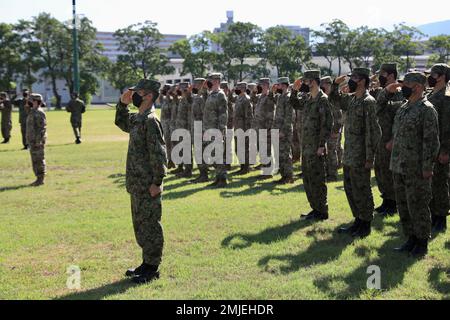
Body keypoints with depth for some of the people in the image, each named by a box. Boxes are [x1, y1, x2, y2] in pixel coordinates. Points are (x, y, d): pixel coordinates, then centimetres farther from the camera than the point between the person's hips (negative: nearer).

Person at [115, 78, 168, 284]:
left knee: (150, 225, -1)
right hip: (137, 184, 10)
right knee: (140, 224, 16)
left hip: (148, 186, -10)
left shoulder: (150, 120, -17)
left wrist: (157, 182, -20)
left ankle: (152, 269, 8)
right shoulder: (137, 118, 11)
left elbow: (159, 153, -20)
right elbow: (122, 123, 33)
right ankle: (147, 263, 27)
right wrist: (122, 104, 16)